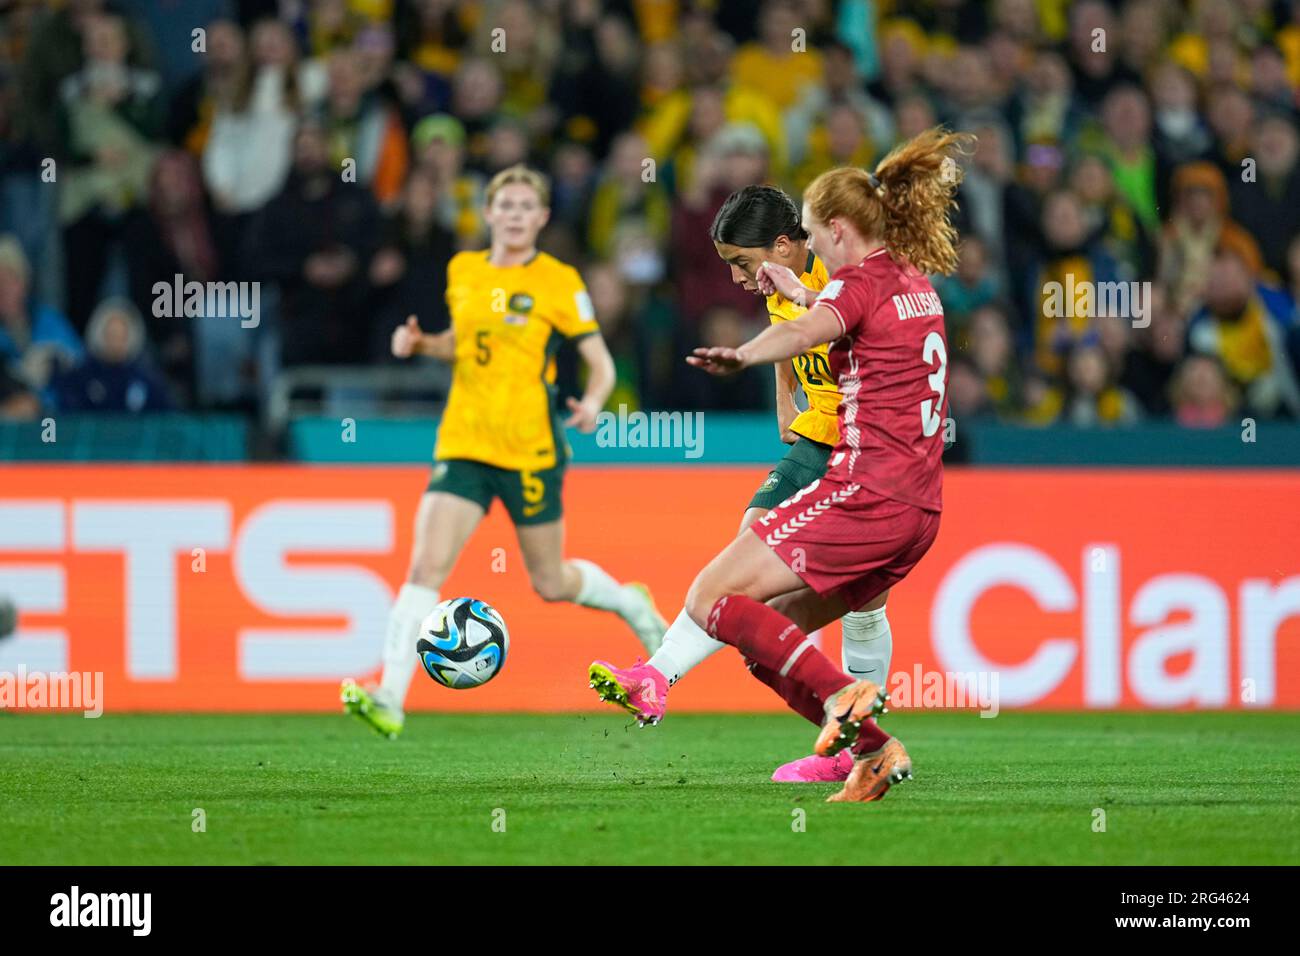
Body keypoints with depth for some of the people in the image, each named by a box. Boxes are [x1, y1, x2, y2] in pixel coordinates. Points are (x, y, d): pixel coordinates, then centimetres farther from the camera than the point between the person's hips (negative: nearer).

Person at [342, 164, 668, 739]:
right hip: (463, 445, 3)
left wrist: (592, 403, -23)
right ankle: (390, 700, -19)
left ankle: (631, 604, 41)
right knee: (426, 566, -14)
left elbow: (600, 362, -2)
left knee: (550, 584, 9)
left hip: (530, 449, -3)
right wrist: (419, 344, 4)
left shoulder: (559, 282, -5)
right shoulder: (462, 271, 8)